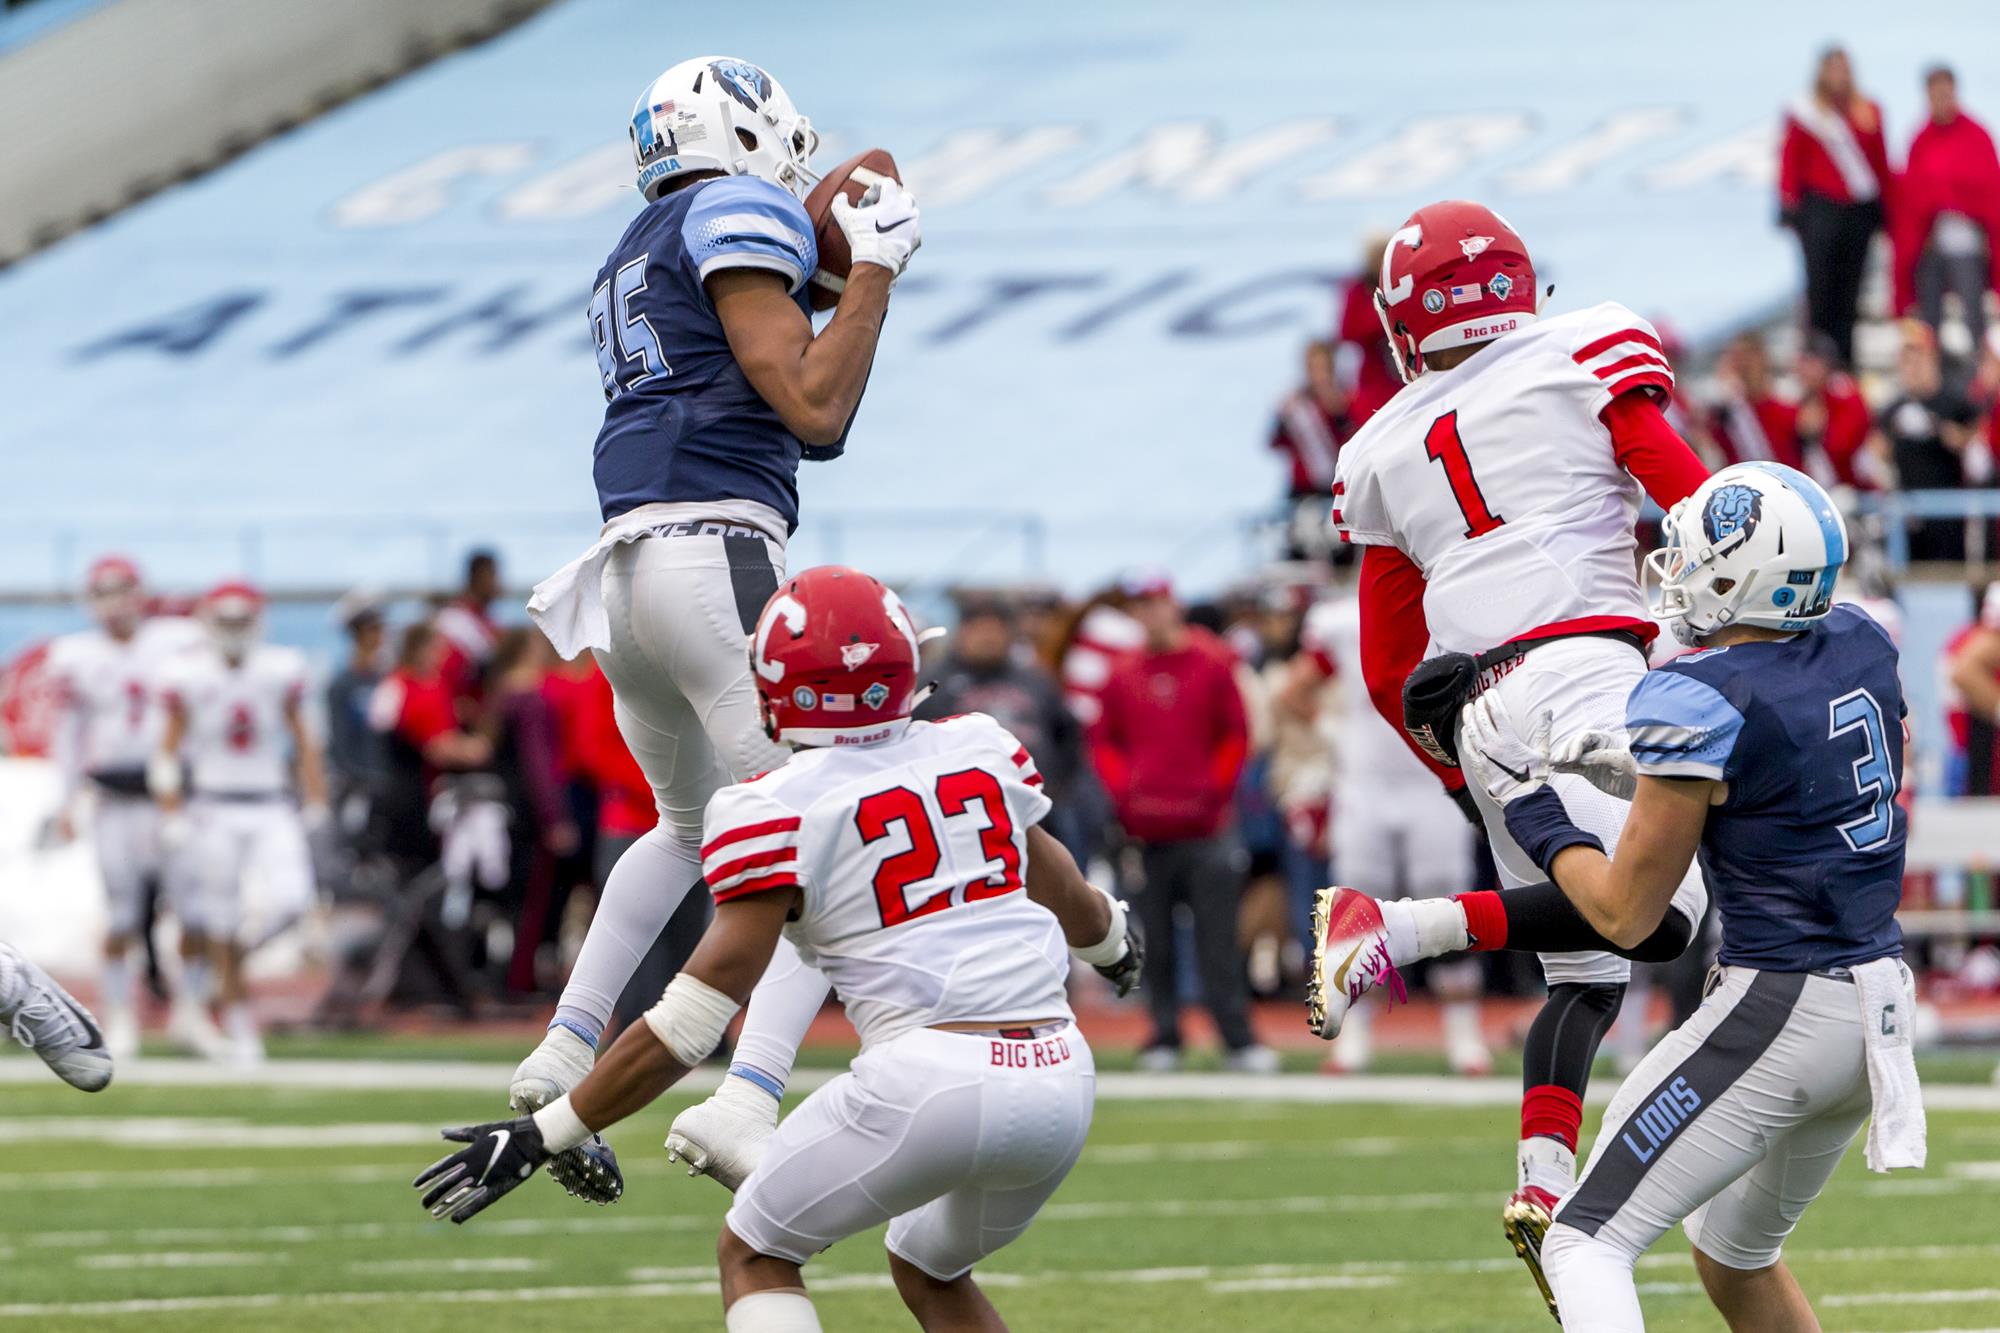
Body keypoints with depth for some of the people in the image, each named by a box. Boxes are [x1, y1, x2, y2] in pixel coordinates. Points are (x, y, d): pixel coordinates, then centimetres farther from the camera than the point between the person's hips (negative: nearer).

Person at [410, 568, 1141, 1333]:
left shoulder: (777, 813, -3)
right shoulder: (980, 750, 14)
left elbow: (694, 1017, -7)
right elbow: (1075, 907, 31)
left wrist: (547, 1133, -2)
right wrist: (1113, 944, 55)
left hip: (930, 1082, -6)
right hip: (1062, 1082, 6)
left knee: (753, 1253, 13)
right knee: (928, 1269, 29)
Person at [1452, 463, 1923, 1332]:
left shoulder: (1700, 702, -17)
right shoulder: (1860, 647, 5)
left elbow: (1625, 913, -10)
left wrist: (1526, 800, 2)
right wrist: (1637, 769, 17)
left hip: (1777, 1014, -9)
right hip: (1878, 1004, 9)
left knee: (1586, 1245, -5)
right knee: (1733, 1251, 26)